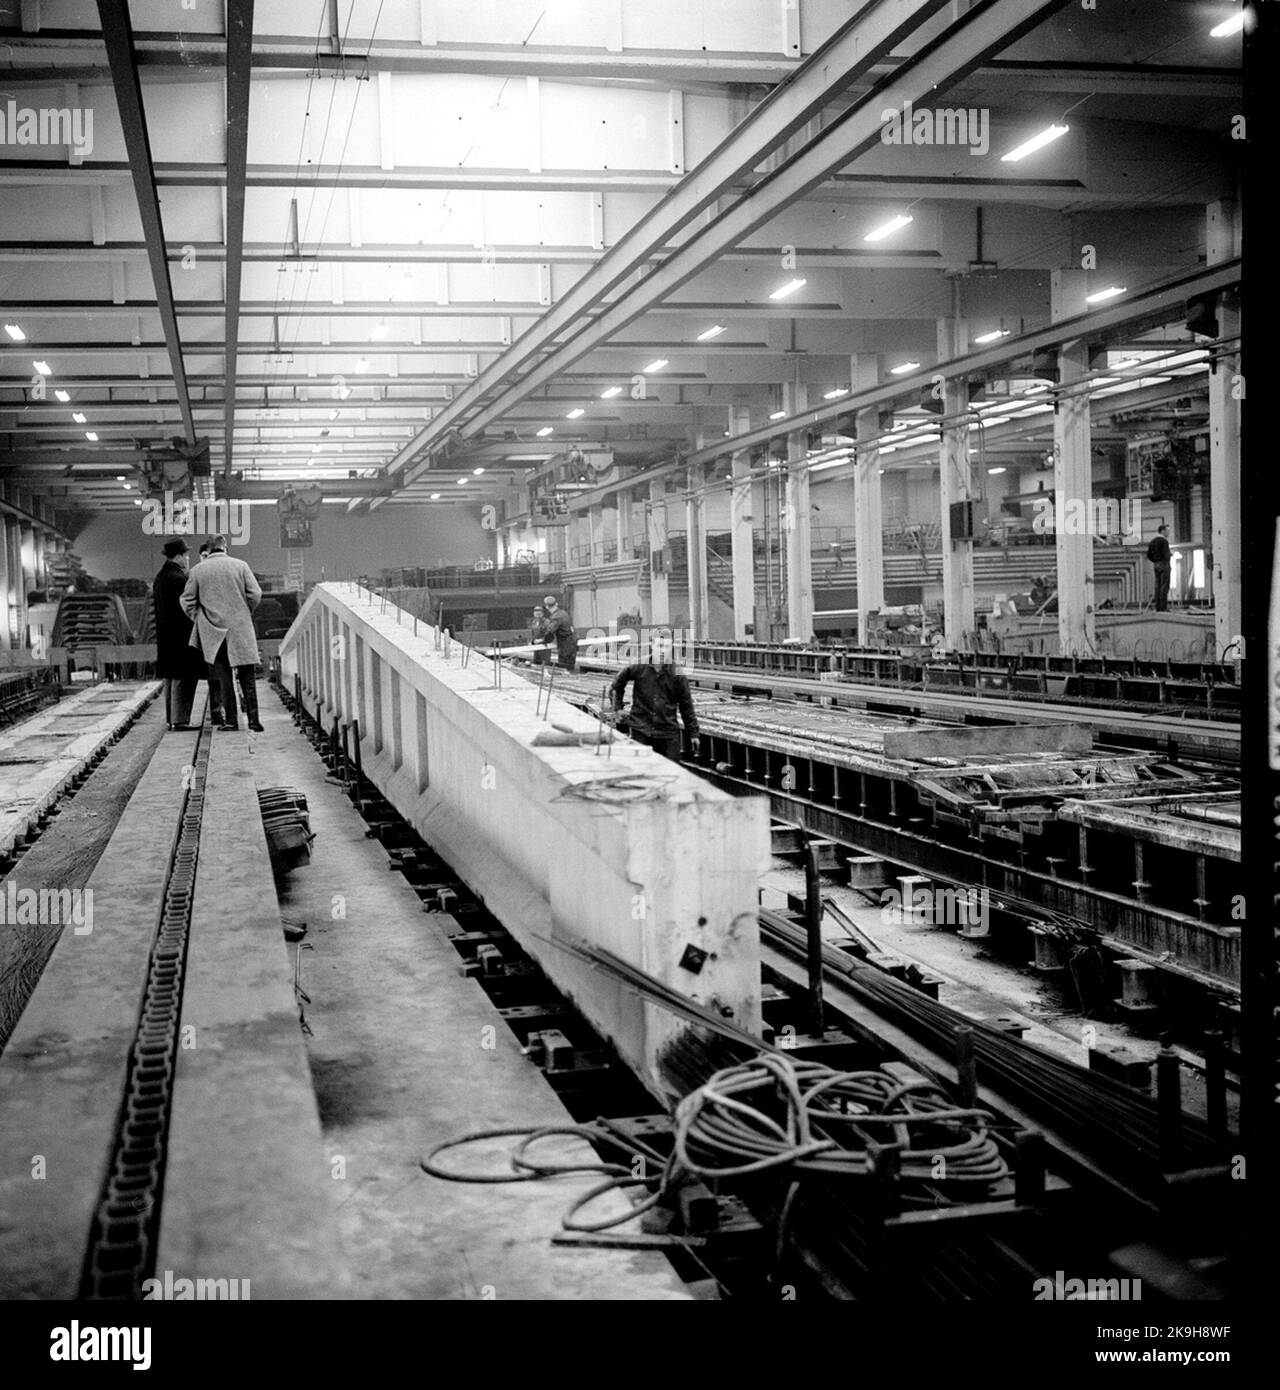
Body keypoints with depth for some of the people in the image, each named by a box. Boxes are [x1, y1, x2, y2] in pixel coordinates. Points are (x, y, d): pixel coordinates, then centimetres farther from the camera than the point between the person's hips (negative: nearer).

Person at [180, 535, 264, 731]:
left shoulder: (197, 571, 2)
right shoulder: (240, 566, -1)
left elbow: (187, 601, 1)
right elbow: (255, 595, -5)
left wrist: (199, 619, 13)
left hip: (213, 632, 1)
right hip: (240, 629, -1)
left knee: (224, 678, 7)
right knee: (247, 676, 3)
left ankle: (230, 720, 5)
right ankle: (253, 719, -1)